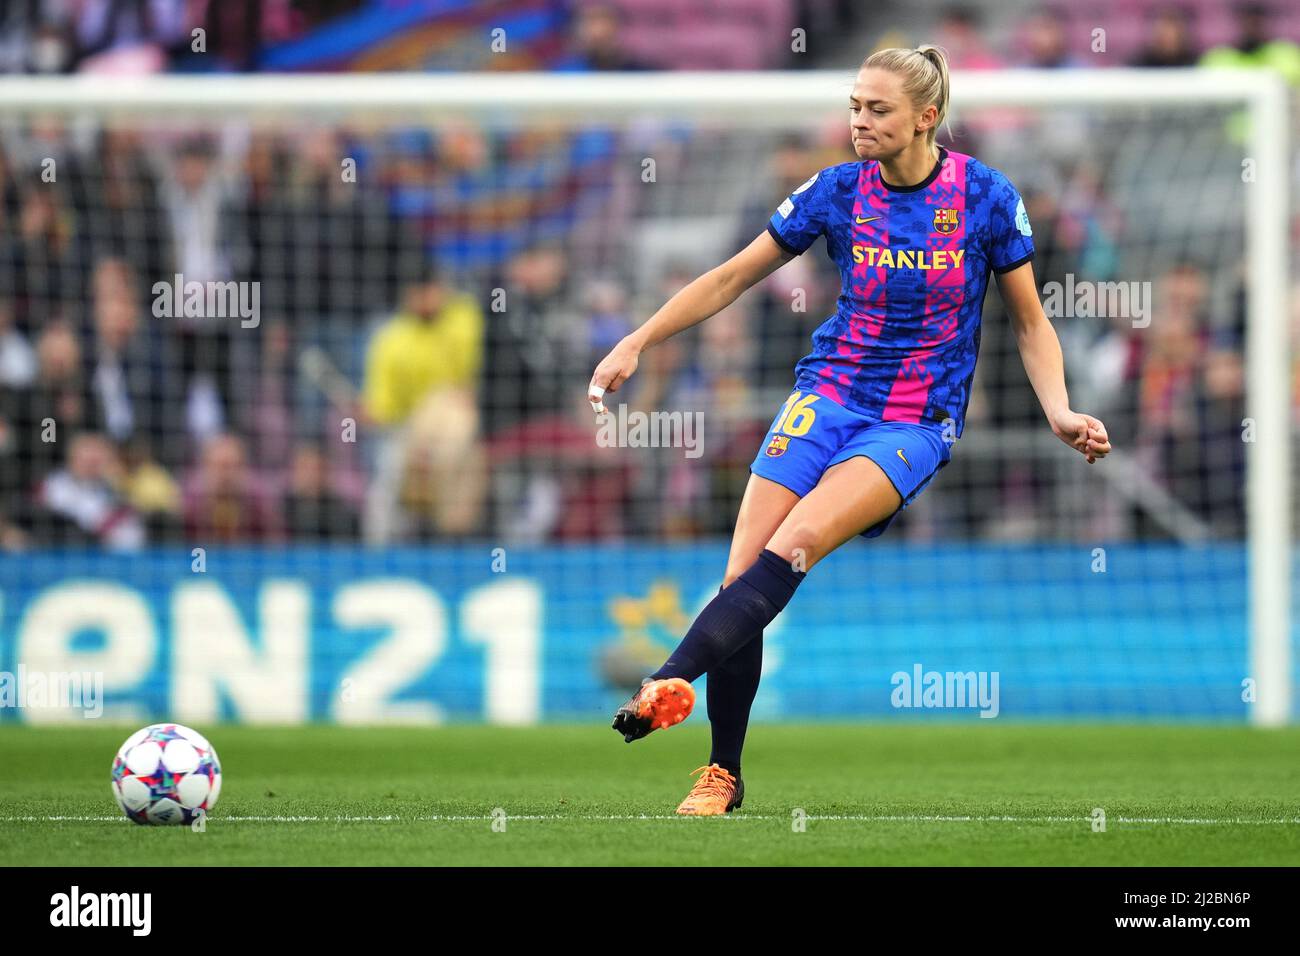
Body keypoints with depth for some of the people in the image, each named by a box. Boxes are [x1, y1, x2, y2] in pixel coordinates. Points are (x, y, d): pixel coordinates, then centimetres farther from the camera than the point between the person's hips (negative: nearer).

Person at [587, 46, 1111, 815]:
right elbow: (732, 278, 10)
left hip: (916, 423, -3)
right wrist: (637, 343, 5)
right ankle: (723, 774, -1)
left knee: (796, 541, -29)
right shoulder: (837, 192, 0)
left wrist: (1060, 412, -9)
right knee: (744, 575, -13)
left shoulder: (987, 198, -5)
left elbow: (1031, 324, 5)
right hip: (829, 397, 3)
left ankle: (672, 680, -39)